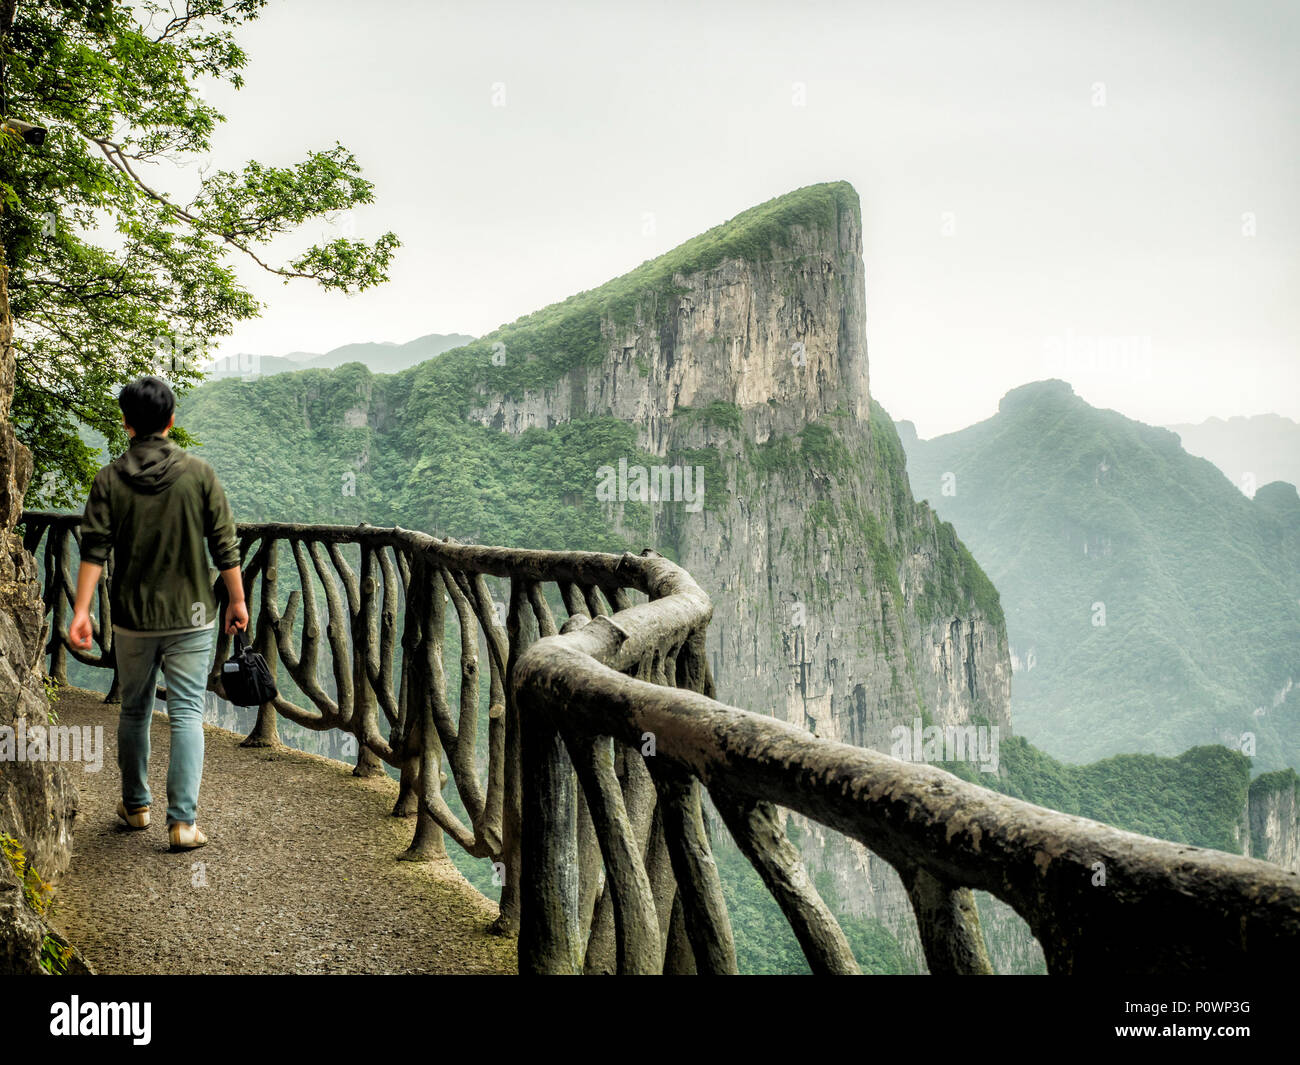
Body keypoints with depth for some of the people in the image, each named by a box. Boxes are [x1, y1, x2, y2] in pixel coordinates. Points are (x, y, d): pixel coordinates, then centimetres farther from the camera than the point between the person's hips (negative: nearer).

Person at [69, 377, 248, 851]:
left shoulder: (109, 479, -2)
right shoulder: (199, 473, -4)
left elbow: (94, 549, -8)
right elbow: (224, 546, -3)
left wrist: (80, 610, -7)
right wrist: (237, 600, 5)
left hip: (132, 618, 2)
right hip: (191, 616, -1)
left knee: (135, 710, 17)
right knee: (187, 713, 0)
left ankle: (136, 806, 31)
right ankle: (183, 820, -6)